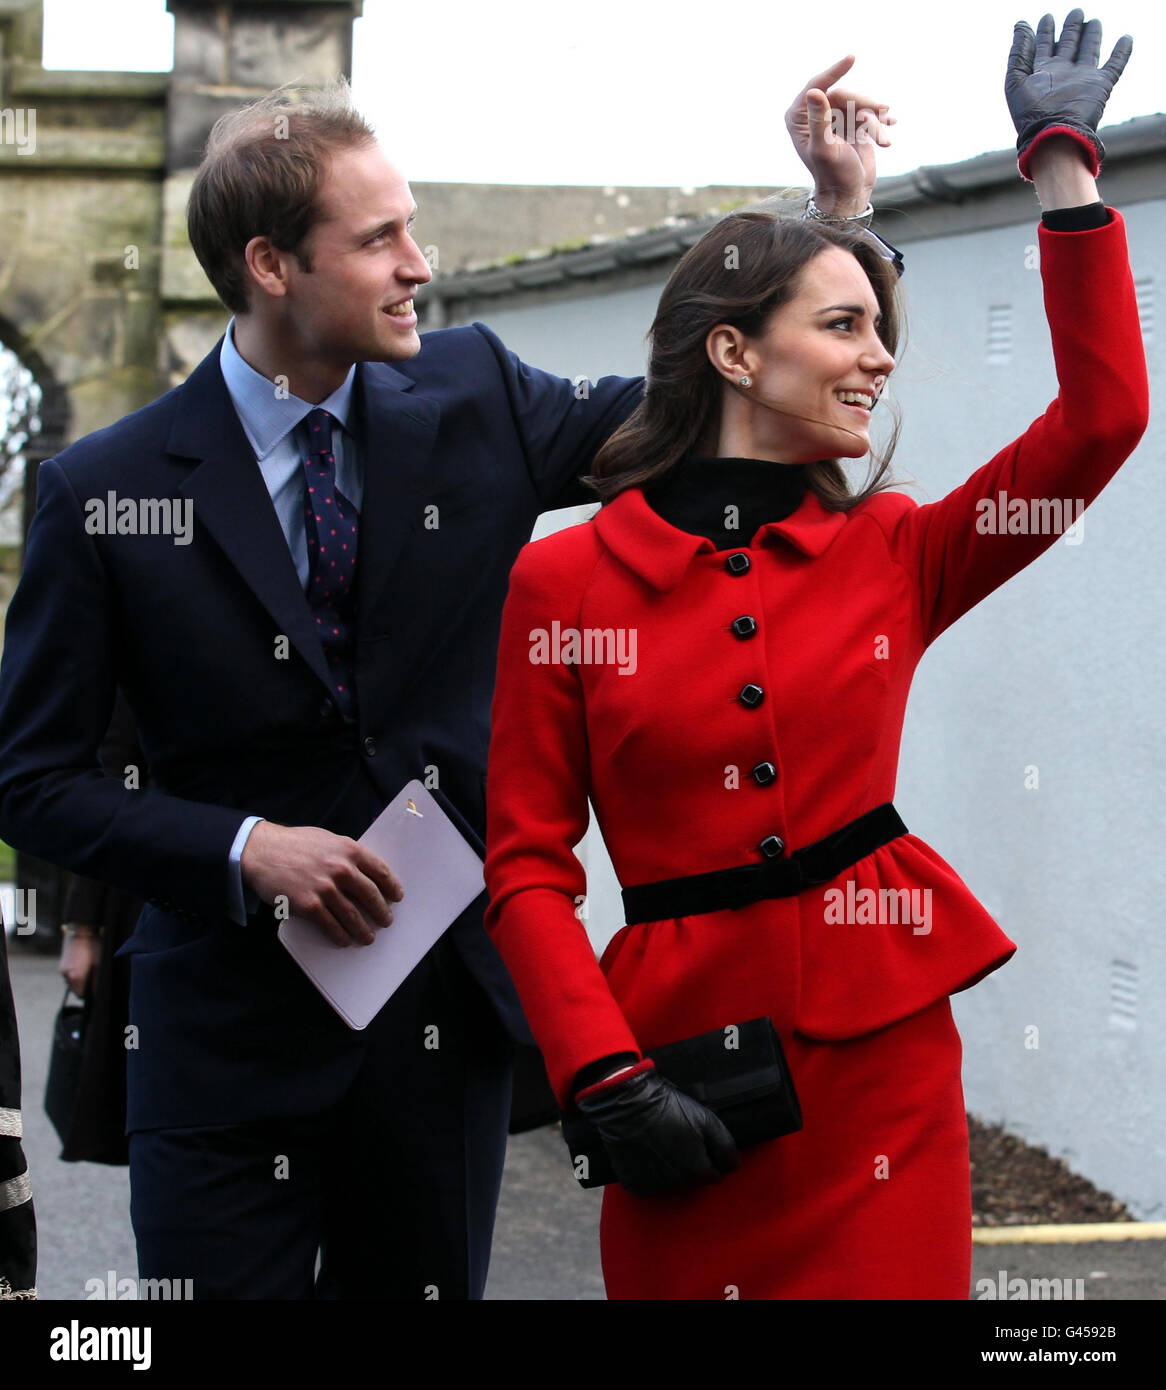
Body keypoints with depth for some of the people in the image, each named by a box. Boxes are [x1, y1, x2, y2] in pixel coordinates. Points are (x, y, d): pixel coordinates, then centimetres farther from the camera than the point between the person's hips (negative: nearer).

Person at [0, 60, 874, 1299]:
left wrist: (838, 192, 0)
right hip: (233, 1040, -3)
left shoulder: (473, 403, 2)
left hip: (447, 1011, 3)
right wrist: (242, 847, -16)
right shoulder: (106, 494, -7)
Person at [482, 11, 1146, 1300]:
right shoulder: (565, 579, -1)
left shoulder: (887, 556, 6)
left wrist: (1061, 164, -3)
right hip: (681, 1057, -2)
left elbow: (1101, 415, -4)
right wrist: (607, 1081, -13)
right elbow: (527, 864, -1)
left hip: (883, 1047, 2)